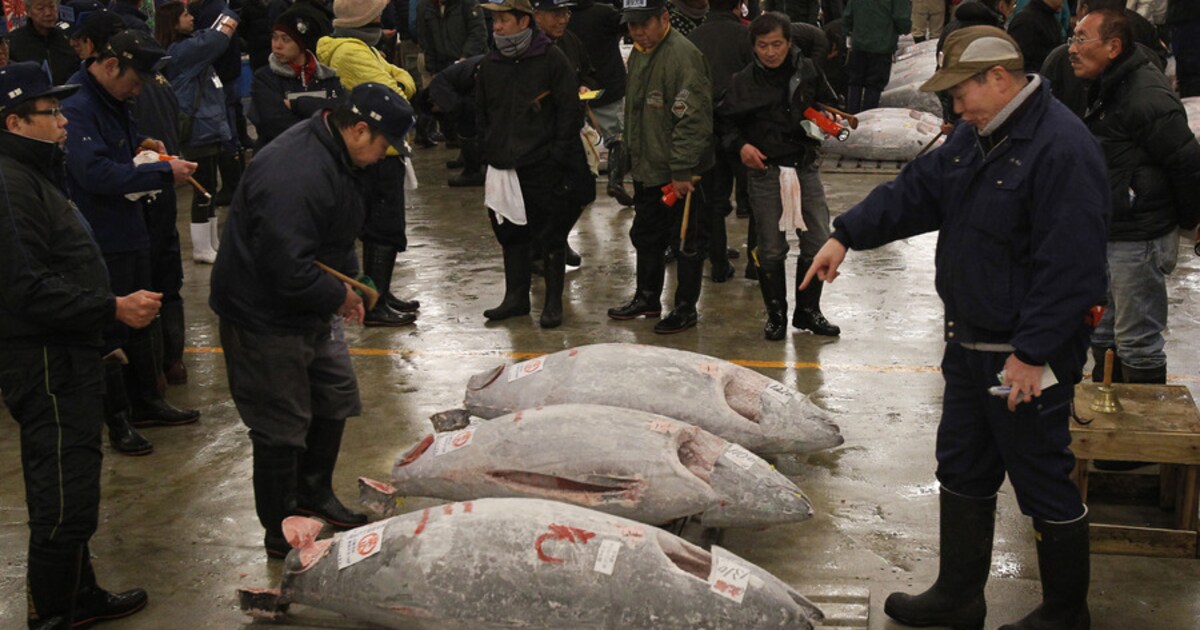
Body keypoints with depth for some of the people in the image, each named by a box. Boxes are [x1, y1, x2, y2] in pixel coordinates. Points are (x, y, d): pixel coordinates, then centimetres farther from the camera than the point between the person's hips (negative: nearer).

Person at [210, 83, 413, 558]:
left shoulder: (334, 157, 2)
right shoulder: (295, 175, -32)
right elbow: (289, 271, -35)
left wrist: (351, 281, 4)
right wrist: (340, 296, -19)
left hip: (310, 310, 10)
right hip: (265, 318, -10)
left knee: (335, 396, 20)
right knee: (282, 426, 2)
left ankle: (314, 496, 40)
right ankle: (281, 534, 19)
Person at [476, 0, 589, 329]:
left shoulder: (552, 58, -7)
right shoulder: (490, 64, 9)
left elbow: (569, 111, -7)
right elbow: (482, 112, 20)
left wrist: (558, 154, -12)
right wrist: (489, 149, 9)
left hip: (545, 167, -5)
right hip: (504, 167, 5)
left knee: (552, 236, 2)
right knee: (511, 233, 11)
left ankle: (553, 302, 13)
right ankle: (516, 297, 22)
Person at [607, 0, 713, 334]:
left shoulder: (683, 55, -21)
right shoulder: (639, 53, 9)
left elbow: (692, 119, -24)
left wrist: (682, 171, -23)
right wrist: (632, 157, 18)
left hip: (682, 173, -9)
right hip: (647, 168, 9)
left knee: (687, 240, 4)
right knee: (646, 236, 20)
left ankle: (686, 307, 17)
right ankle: (647, 297, 35)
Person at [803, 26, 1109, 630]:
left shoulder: (1061, 149, -23)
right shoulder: (976, 136, 8)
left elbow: (1070, 268, -25)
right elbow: (917, 189, 14)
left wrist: (1033, 354, -23)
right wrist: (847, 234, 3)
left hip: (1025, 359, -10)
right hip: (969, 346, 10)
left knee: (1043, 484, 4)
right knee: (961, 470, 19)